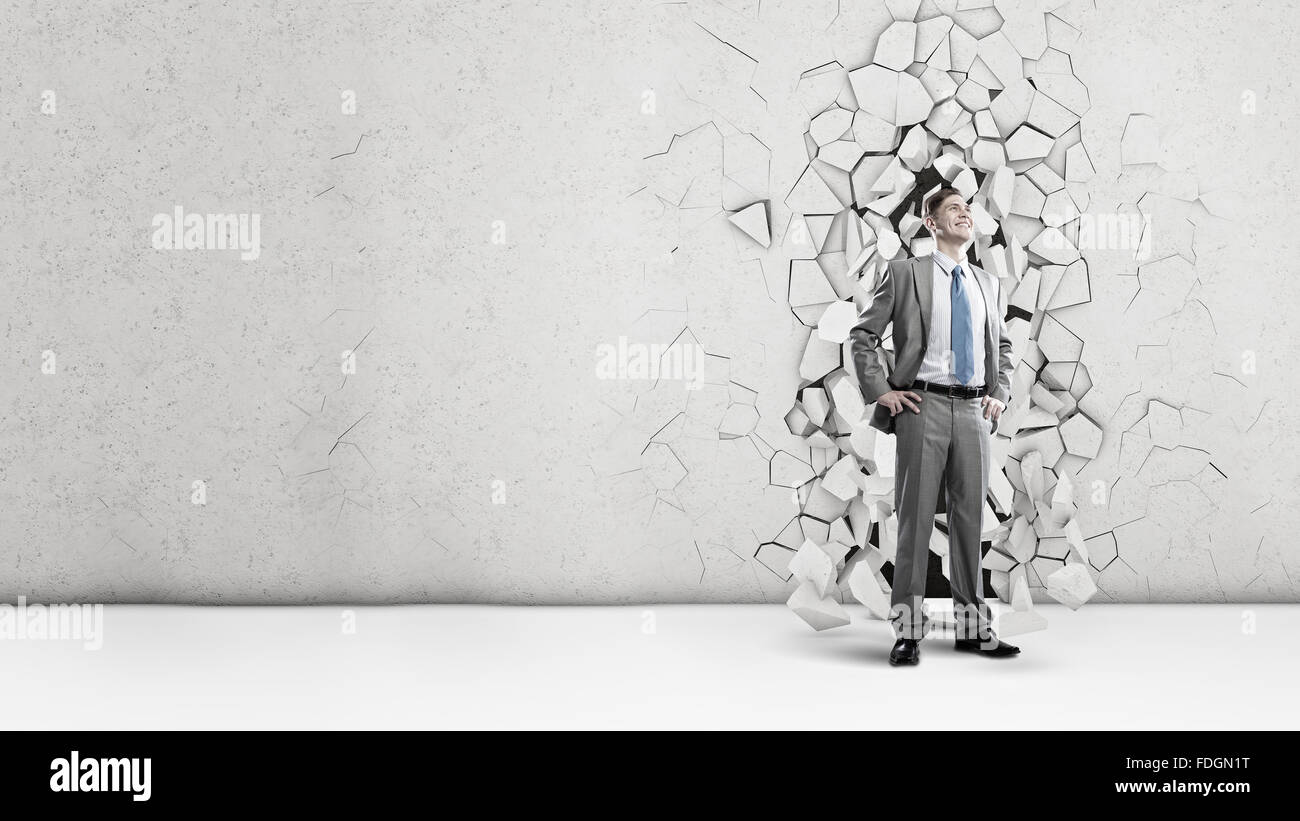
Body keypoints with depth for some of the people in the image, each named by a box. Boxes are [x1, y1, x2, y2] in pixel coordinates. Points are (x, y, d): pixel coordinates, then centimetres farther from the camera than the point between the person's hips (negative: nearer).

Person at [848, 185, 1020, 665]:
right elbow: (863, 334, 3)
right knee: (915, 517, -4)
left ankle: (972, 626, 14)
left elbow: (1002, 343, 28)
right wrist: (880, 391, -7)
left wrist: (1001, 393, 12)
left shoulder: (986, 283, 17)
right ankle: (908, 631, 1)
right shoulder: (905, 273, 3)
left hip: (974, 410, 4)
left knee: (969, 517, 7)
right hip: (923, 406, -4)